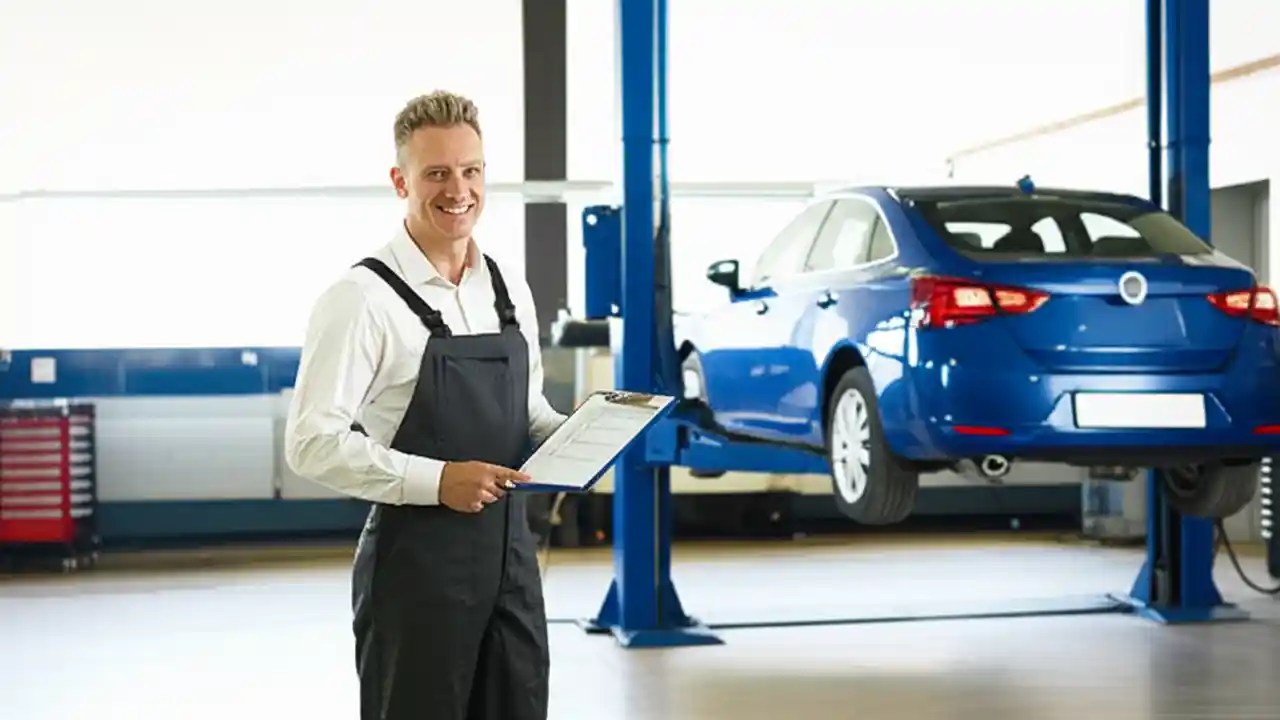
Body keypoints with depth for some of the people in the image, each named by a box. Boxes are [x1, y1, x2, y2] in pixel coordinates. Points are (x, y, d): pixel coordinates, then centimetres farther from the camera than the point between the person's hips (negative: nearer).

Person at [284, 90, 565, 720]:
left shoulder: (510, 291, 10)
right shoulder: (364, 298, -12)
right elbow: (312, 443, -18)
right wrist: (436, 480, -23)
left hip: (510, 556, 7)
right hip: (416, 566, -6)